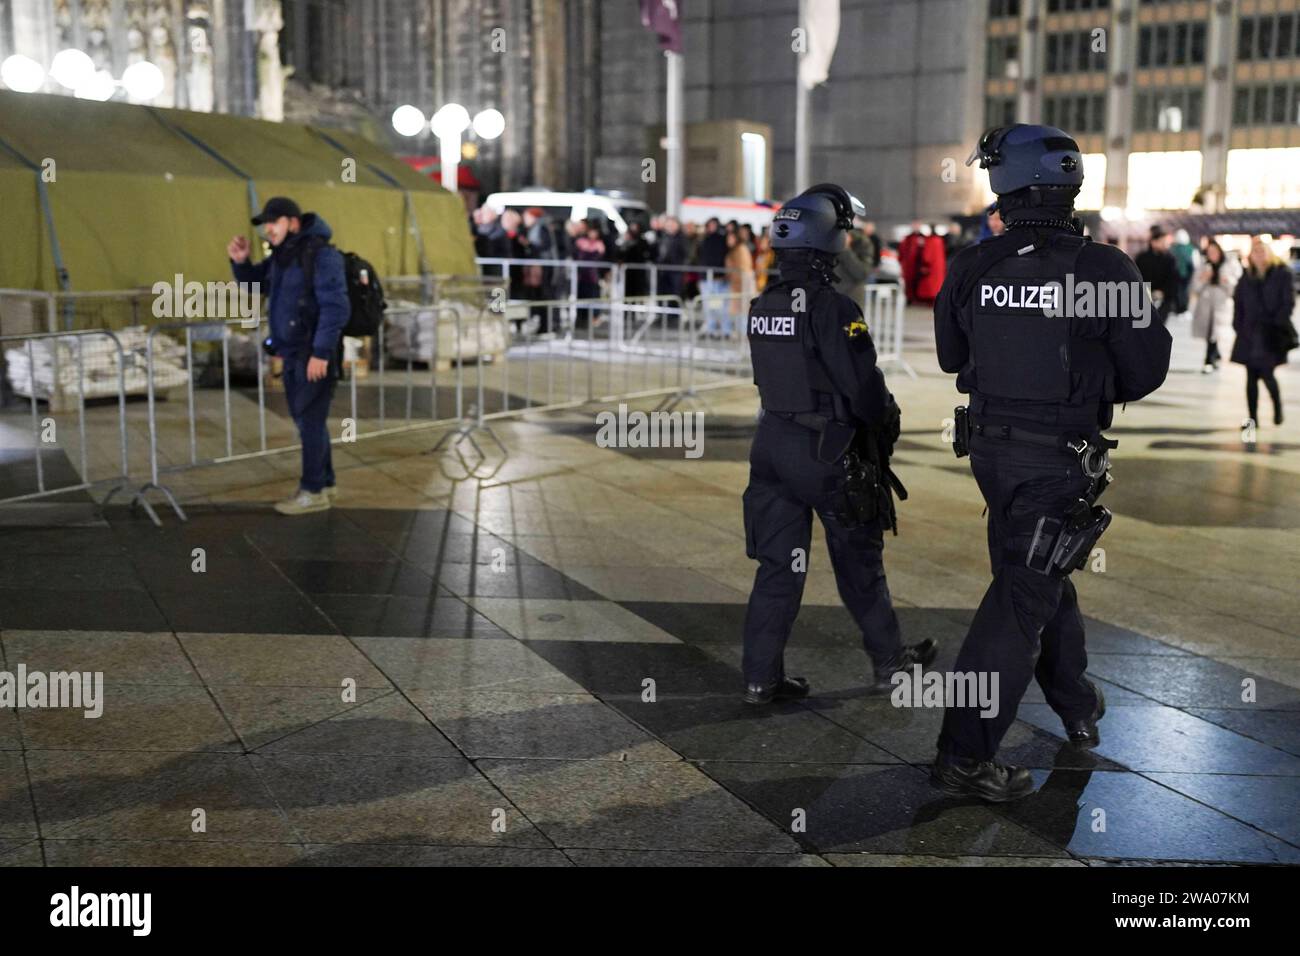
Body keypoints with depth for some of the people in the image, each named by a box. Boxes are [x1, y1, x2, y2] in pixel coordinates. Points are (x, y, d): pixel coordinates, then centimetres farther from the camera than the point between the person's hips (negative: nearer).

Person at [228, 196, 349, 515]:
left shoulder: (320, 255, -16)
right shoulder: (281, 256, 12)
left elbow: (335, 307, -22)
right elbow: (252, 283, 25)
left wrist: (321, 353, -25)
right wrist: (240, 261, 4)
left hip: (315, 354, -9)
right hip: (293, 353, 9)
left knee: (310, 420, -5)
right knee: (306, 419, 15)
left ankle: (313, 492, 3)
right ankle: (324, 483, 26)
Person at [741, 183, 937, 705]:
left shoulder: (763, 306, 5)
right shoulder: (833, 308, -19)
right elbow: (863, 384, -18)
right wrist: (885, 423, 3)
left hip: (772, 441, 6)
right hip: (827, 449, -6)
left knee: (778, 564, 10)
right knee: (859, 561, 11)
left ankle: (761, 676, 11)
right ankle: (888, 659, 27)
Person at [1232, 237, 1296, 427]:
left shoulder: (1282, 274, -2)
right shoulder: (1246, 278, 9)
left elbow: (1288, 302, -5)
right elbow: (1238, 303, 13)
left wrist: (1278, 324, -13)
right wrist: (1239, 326, 2)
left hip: (1272, 334, -4)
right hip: (1250, 333, 4)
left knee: (1266, 374, -8)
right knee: (1251, 377, 6)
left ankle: (1277, 408, 20)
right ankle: (1253, 418, 12)